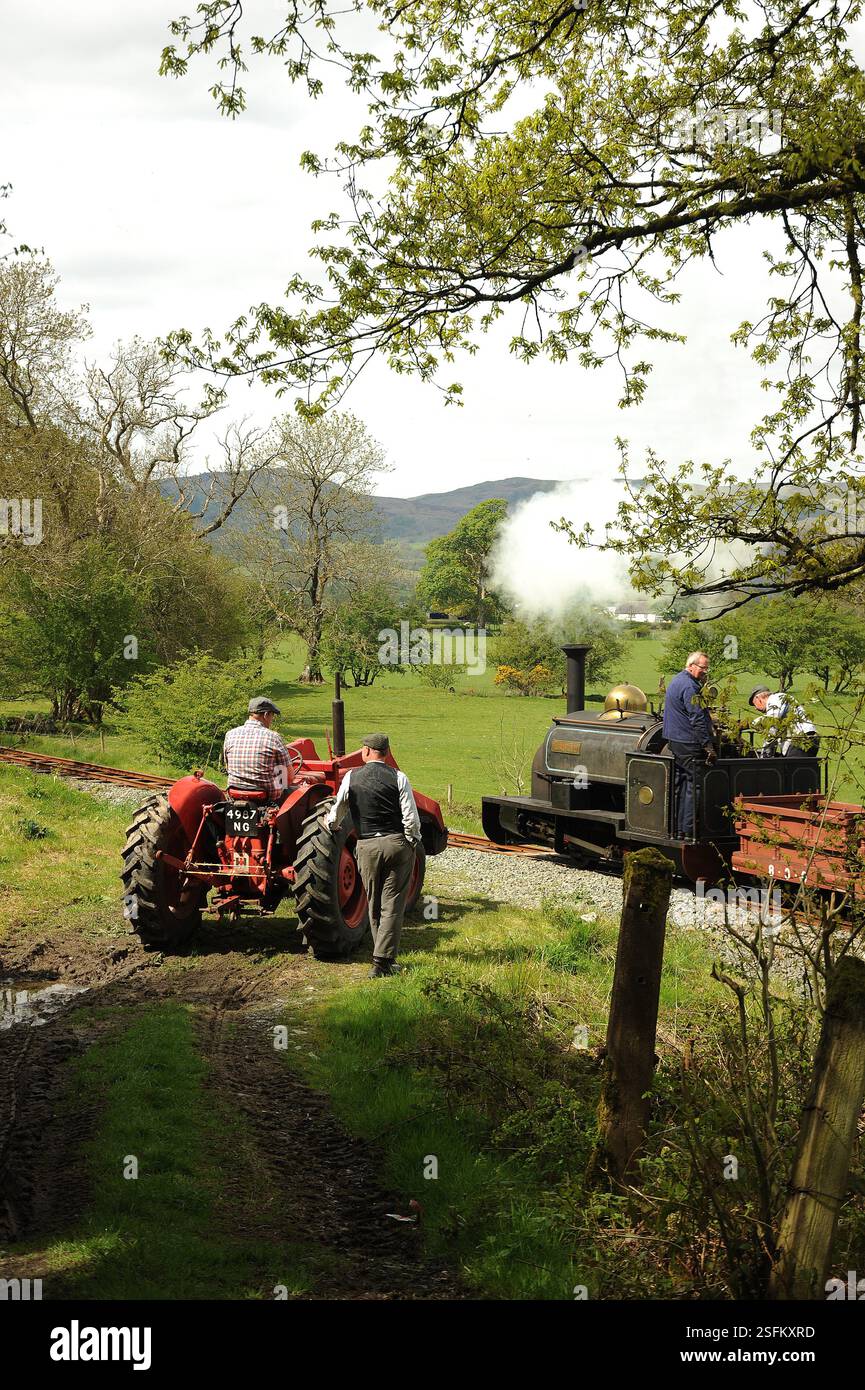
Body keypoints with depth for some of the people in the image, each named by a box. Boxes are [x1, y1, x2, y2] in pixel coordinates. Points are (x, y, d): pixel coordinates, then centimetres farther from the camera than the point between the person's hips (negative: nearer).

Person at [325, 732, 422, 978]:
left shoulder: (351, 777, 0)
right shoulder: (398, 778, -5)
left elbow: (336, 811, 9)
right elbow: (411, 819, -9)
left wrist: (330, 826, 30)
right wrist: (413, 842, 8)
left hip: (366, 846, 1)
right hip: (397, 843, -1)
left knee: (374, 904, 15)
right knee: (392, 904, 2)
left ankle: (383, 956, 22)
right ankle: (383, 961, -4)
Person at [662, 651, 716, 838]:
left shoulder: (676, 681, 17)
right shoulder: (689, 686, -17)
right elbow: (697, 719, -21)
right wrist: (708, 746, -20)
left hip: (674, 741, 11)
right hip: (689, 745, -11)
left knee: (681, 784, 14)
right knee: (693, 785, -7)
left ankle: (677, 828, 18)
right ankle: (689, 830, -7)